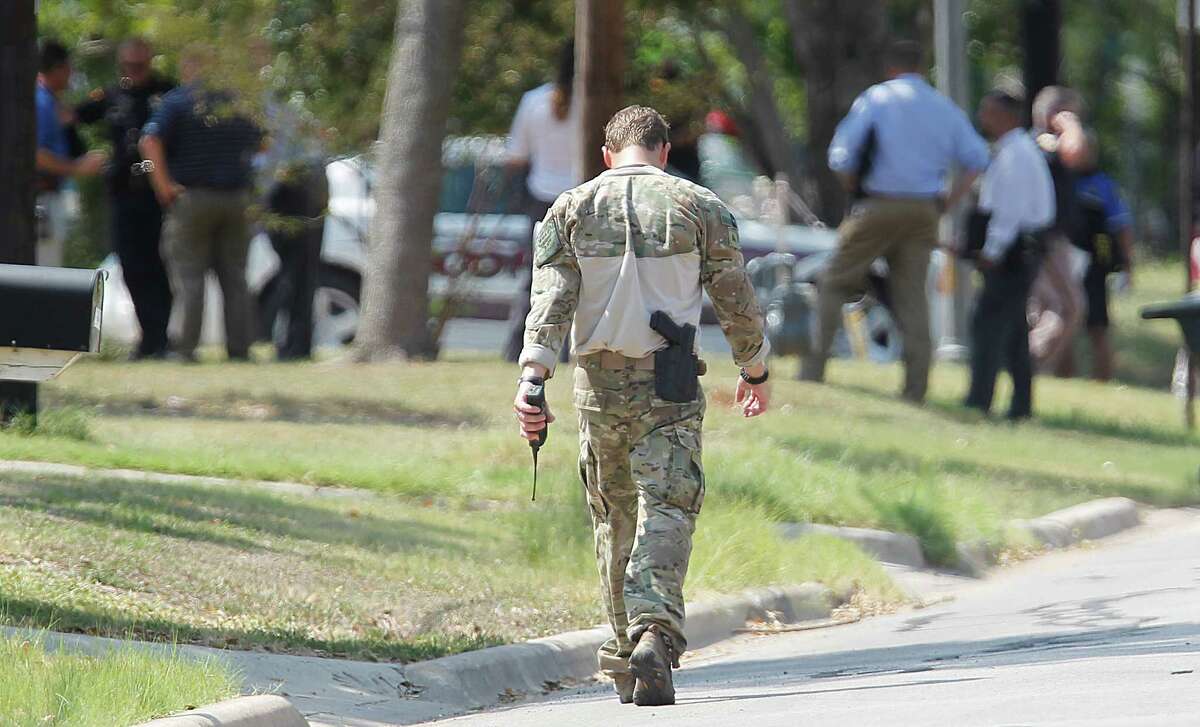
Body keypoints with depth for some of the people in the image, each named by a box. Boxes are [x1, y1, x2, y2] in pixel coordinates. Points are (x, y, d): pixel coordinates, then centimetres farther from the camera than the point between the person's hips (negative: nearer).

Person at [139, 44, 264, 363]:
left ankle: (186, 347, -3)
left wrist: (164, 184, -16)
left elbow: (151, 141, -17)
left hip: (193, 196, -4)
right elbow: (259, 143, 18)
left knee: (189, 276, 0)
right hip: (236, 198, 4)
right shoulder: (237, 101, 8)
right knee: (235, 278, 9)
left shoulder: (177, 101, -5)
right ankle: (239, 347, 9)